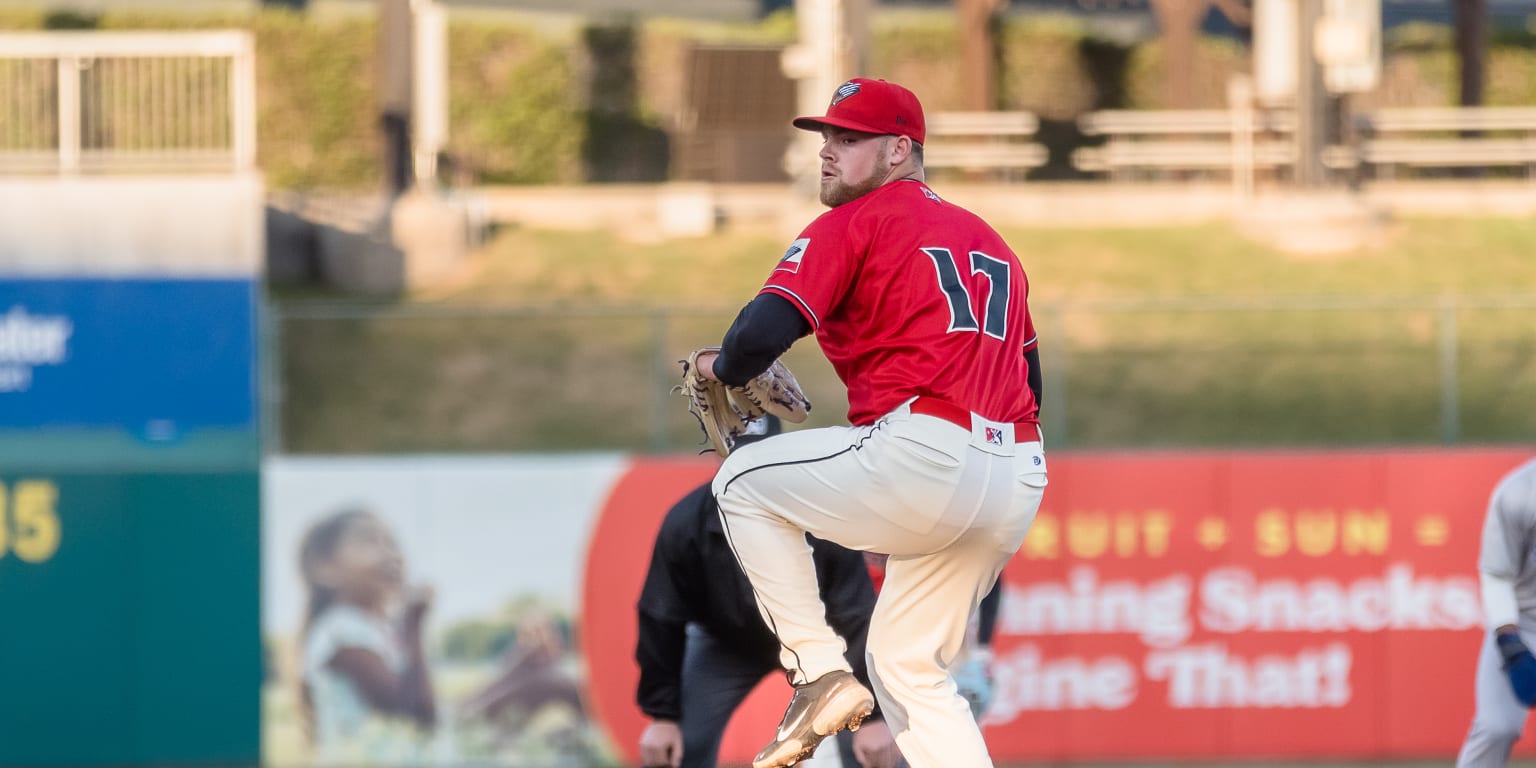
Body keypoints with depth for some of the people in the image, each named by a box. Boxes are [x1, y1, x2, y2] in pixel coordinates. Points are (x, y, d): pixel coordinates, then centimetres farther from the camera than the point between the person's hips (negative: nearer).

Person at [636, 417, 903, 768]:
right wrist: (662, 715, -17)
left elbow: (859, 620, -29)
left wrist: (873, 715, -30)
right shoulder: (684, 524, -30)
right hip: (725, 642, 1)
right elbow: (662, 622, -18)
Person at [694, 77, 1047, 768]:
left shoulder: (854, 224, 1)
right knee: (907, 663, 21)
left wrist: (723, 367, 11)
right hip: (1020, 485, 8)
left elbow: (762, 333, -11)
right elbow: (1028, 378, 25)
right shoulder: (986, 238, 26)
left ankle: (818, 672, 4)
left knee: (743, 482, 14)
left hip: (922, 456, -8)